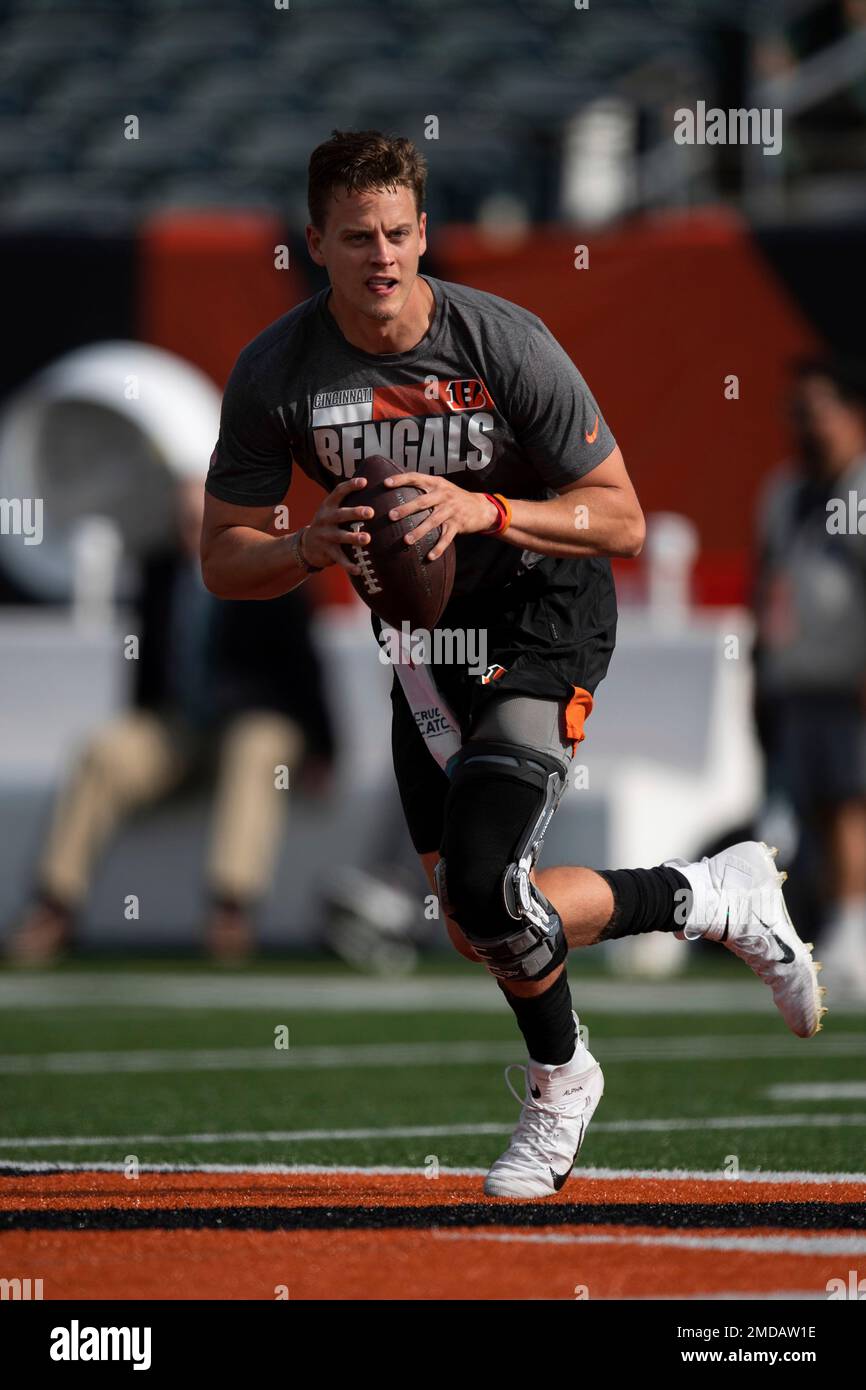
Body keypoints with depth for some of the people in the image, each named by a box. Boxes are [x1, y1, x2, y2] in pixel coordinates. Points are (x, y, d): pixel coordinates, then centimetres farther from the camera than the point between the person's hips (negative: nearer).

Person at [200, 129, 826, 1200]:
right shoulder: (275, 373, -12)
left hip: (543, 615, -5)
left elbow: (620, 519, -17)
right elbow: (224, 561, -7)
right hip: (418, 632, 5)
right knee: (469, 921, 6)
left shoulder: (505, 344, -21)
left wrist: (483, 510, -32)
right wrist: (315, 546, -28)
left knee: (484, 898, -21)